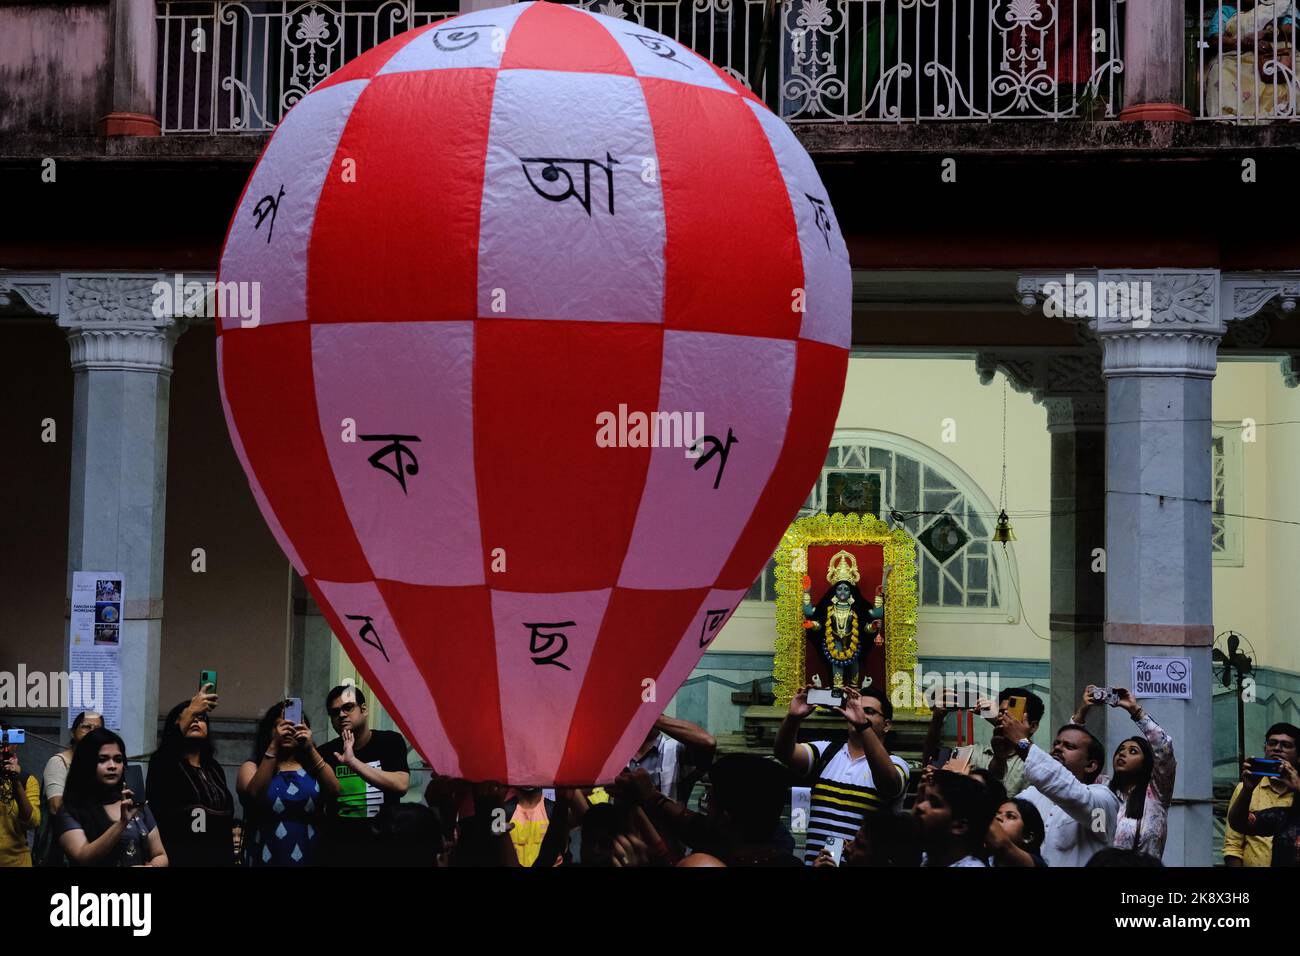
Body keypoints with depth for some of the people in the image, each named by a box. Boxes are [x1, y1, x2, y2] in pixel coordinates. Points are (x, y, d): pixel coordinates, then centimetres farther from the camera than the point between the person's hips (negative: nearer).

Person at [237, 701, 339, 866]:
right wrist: (274, 746, -25)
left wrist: (310, 749, -21)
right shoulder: (252, 766, 2)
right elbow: (254, 795, -19)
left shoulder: (313, 767, 7)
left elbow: (334, 792, -12)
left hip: (310, 859, 2)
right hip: (267, 859, -2)